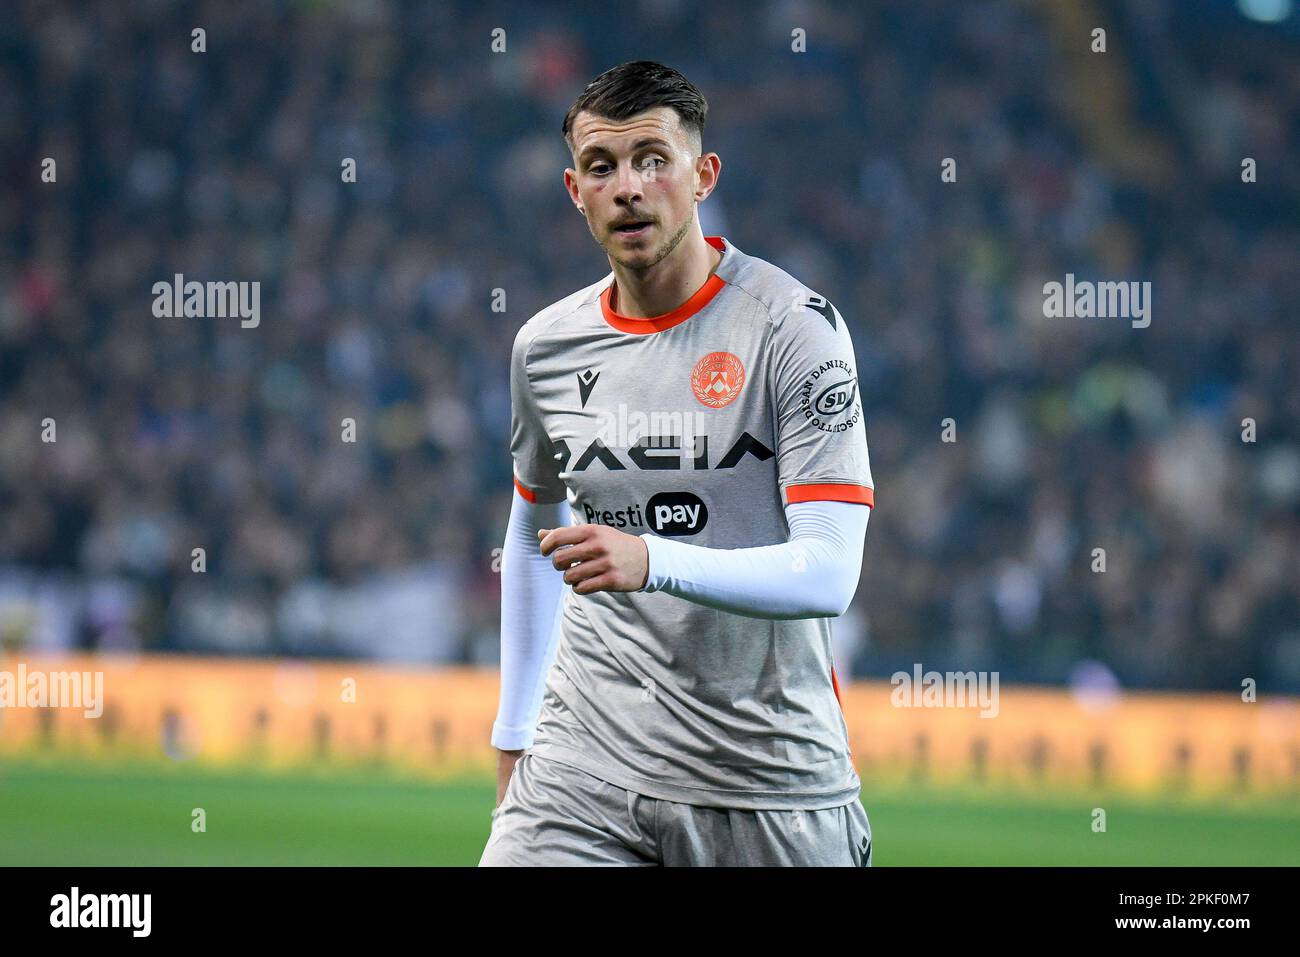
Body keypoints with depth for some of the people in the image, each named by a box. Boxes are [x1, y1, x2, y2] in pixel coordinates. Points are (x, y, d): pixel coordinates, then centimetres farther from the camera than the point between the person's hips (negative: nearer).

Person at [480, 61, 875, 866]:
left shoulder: (795, 326, -8)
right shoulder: (545, 346, 7)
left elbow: (828, 572, -16)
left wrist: (652, 563, -30)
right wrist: (513, 737, 22)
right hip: (584, 764, 3)